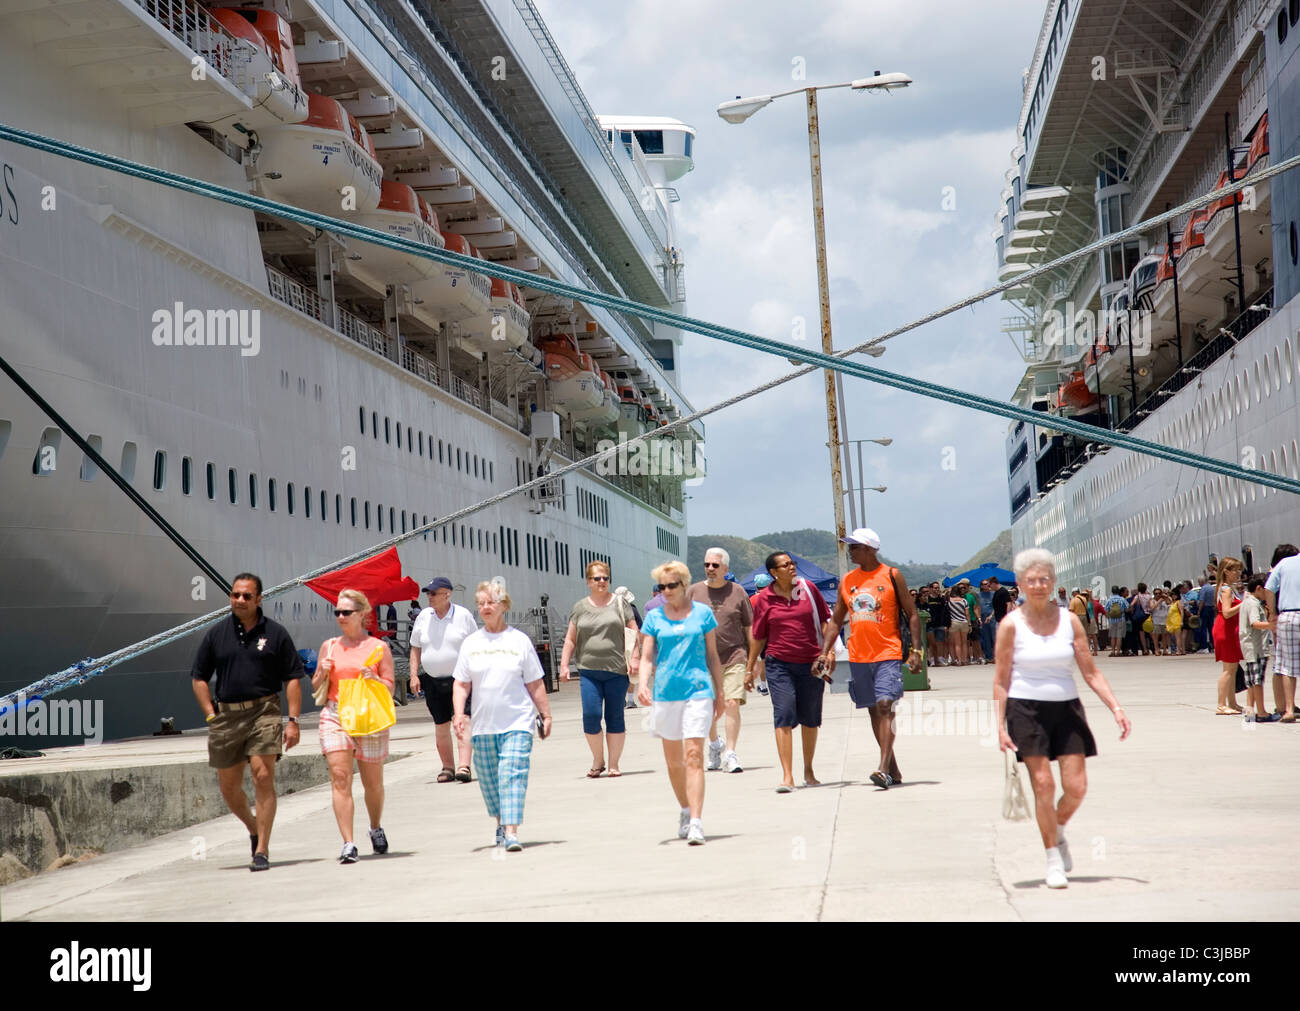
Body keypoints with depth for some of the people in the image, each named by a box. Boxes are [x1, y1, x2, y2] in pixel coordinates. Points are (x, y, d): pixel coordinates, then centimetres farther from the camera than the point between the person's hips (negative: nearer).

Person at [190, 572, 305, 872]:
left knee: (263, 777, -13)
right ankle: (254, 828, 36)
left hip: (263, 712, -3)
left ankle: (262, 850, -8)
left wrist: (293, 720, -6)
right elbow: (199, 678, 13)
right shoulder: (216, 634, 9)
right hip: (226, 715, 3)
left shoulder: (275, 633, 3)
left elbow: (293, 678, 2)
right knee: (228, 787, 9)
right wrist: (212, 716, 3)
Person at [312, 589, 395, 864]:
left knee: (372, 781, 8)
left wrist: (374, 679, -16)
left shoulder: (378, 647, 4)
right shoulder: (329, 646, 12)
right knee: (339, 777, -12)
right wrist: (323, 673, -2)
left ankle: (376, 828, 36)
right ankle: (348, 843, -11)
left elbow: (390, 687, 3)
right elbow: (316, 687, 18)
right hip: (334, 715, 2)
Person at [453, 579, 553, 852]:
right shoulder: (471, 643, 8)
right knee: (488, 778, 9)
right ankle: (501, 824, 30)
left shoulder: (519, 640, 3)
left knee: (512, 775, -14)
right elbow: (461, 684, 8)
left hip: (517, 723, -3)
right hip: (482, 724, 3)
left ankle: (512, 832, -18)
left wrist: (546, 715, 5)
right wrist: (459, 713, -5)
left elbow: (535, 684, 6)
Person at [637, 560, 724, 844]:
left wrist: (719, 692, 11)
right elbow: (646, 657, 3)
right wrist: (642, 683, -16)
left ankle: (696, 823, -17)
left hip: (698, 691, -2)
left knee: (694, 756, -13)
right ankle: (685, 810, 32)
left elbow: (712, 655, 11)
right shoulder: (654, 617, 7)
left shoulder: (702, 612, 5)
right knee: (673, 760, 11)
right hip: (665, 693, 3)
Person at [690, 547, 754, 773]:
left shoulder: (737, 592, 3)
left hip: (734, 658, -2)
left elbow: (749, 629, 8)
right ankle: (714, 743, 36)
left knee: (732, 704, -14)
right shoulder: (694, 592, 5)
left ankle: (729, 753, -9)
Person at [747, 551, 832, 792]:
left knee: (810, 718, 10)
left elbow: (824, 623, 10)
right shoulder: (763, 599, 1)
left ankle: (808, 771, 26)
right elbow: (758, 637, 9)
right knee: (784, 716, -12)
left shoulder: (808, 589, 4)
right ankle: (787, 776, -12)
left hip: (811, 663, 2)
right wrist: (750, 668, 11)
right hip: (779, 664, -2)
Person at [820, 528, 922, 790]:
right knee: (874, 711, 8)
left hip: (888, 653, -5)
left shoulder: (892, 576, -1)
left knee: (885, 706, -16)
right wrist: (826, 652, 5)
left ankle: (884, 769, -22)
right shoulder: (847, 581, 11)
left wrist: (915, 650, -7)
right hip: (858, 656, 5)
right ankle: (893, 770, 17)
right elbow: (836, 621, 17)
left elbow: (912, 614, 1)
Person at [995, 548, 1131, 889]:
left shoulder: (1069, 620, 4)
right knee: (1043, 784, -7)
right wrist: (1000, 725, -7)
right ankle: (1053, 861, 5)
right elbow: (1001, 680, -1)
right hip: (1026, 708, -3)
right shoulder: (1011, 625, -3)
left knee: (1076, 787, -2)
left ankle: (1058, 833, 29)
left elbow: (1091, 672, 4)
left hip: (1066, 708, 3)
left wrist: (1116, 708, -5)